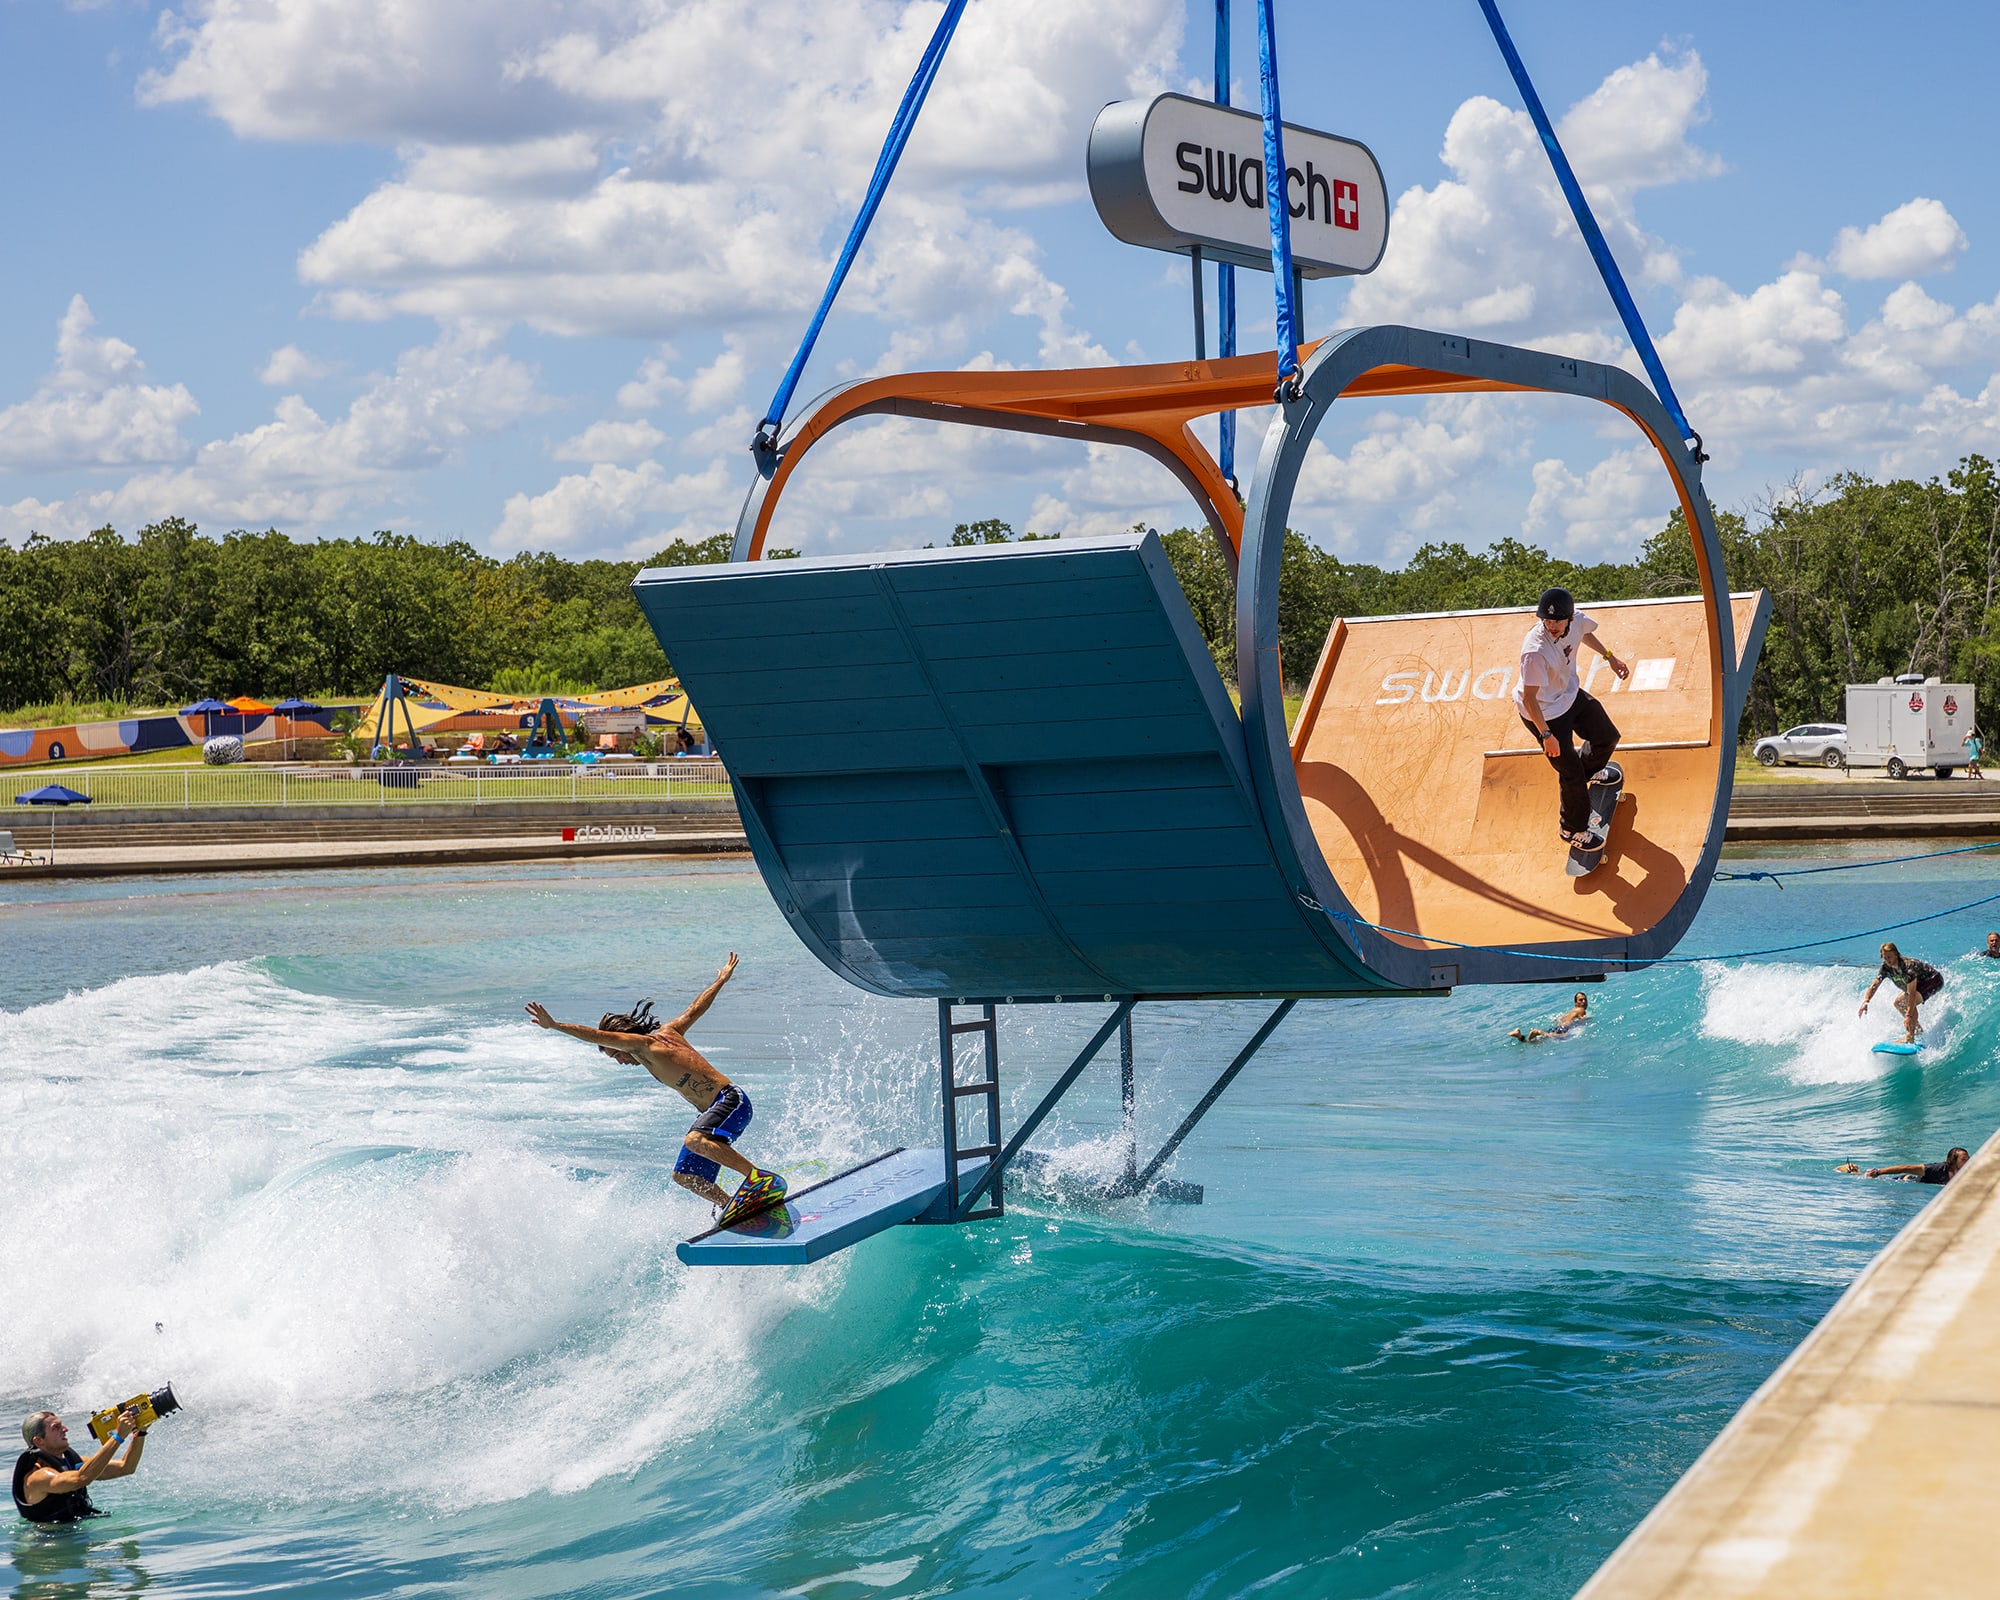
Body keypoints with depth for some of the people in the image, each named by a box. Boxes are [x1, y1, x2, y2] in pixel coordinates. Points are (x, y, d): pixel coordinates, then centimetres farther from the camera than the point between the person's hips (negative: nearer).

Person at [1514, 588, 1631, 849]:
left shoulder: (1576, 620, -19)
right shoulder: (1535, 651, -41)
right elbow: (1529, 698, -33)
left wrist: (1610, 657, 20)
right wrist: (1546, 735, -28)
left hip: (1570, 695, 8)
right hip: (1544, 713, -7)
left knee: (1607, 738, 25)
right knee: (1572, 774, 4)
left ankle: (1586, 771, 58)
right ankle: (1573, 830, 29)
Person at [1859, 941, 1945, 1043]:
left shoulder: (1908, 966, -37)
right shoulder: (1886, 967, -14)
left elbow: (1912, 993, -41)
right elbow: (1874, 986, -14)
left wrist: (1909, 1015, -47)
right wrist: (1865, 1002, -32)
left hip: (1935, 980, -9)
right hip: (1921, 982, 9)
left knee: (1910, 1002, -29)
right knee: (1898, 1003, 13)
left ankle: (1910, 1037, -31)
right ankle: (1917, 1029, 28)